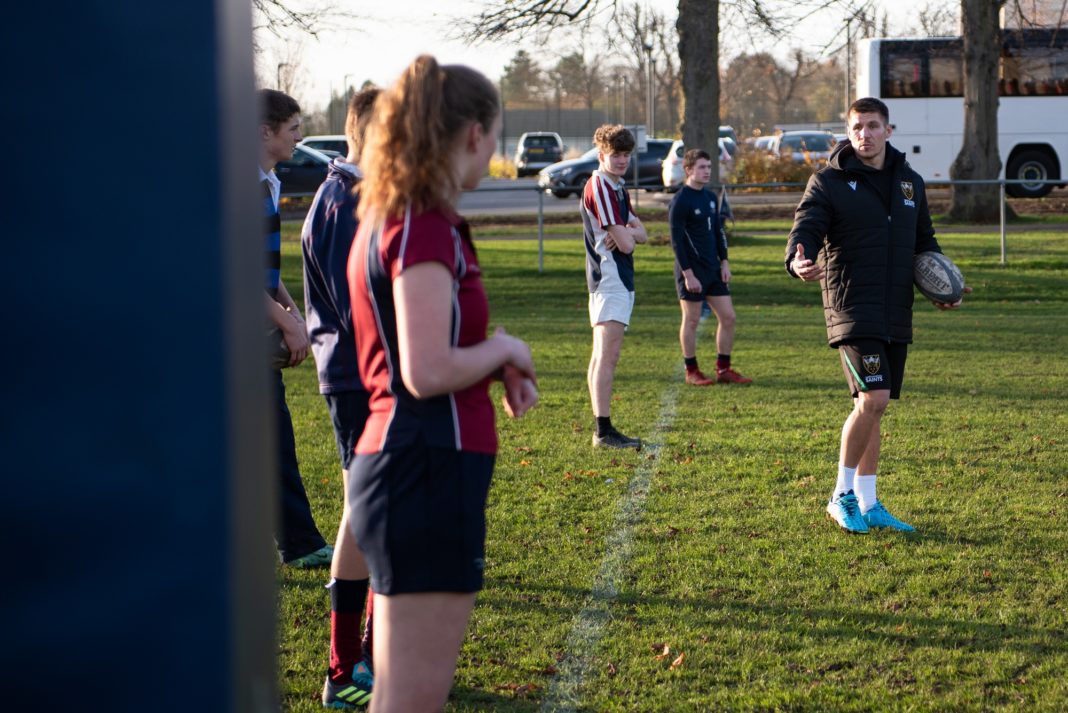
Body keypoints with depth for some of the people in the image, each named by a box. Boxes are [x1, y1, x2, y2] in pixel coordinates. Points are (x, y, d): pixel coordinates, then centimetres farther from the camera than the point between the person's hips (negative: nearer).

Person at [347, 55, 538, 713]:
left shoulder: (388, 217, 14)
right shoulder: (426, 229, -15)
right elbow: (428, 373, -23)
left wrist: (496, 363, 10)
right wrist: (503, 349, -5)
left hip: (393, 457, 10)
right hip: (428, 468, -10)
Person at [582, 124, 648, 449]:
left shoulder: (618, 187, 18)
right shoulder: (599, 187, -14)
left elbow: (640, 232, 13)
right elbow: (626, 243, -19)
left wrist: (626, 233, -9)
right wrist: (628, 236, 3)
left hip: (620, 279, 10)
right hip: (609, 279, -10)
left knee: (601, 356, 10)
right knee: (607, 355, -13)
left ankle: (603, 431, 14)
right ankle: (604, 431, -16)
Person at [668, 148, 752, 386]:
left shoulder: (711, 197, 12)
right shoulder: (680, 201, -11)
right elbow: (677, 241, -13)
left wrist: (724, 262, 10)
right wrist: (688, 274, -17)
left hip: (713, 269, 7)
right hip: (692, 270, -7)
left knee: (728, 317, 5)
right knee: (692, 320, 1)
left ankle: (723, 370, 13)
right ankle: (692, 371, 12)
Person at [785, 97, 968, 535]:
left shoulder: (910, 182, 14)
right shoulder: (828, 182, -3)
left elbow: (925, 242, 24)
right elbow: (805, 230, -13)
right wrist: (798, 262, -36)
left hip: (896, 315, 6)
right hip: (852, 310, -6)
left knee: (873, 408, 10)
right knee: (873, 399, -18)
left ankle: (867, 504, 19)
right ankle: (842, 495, -3)